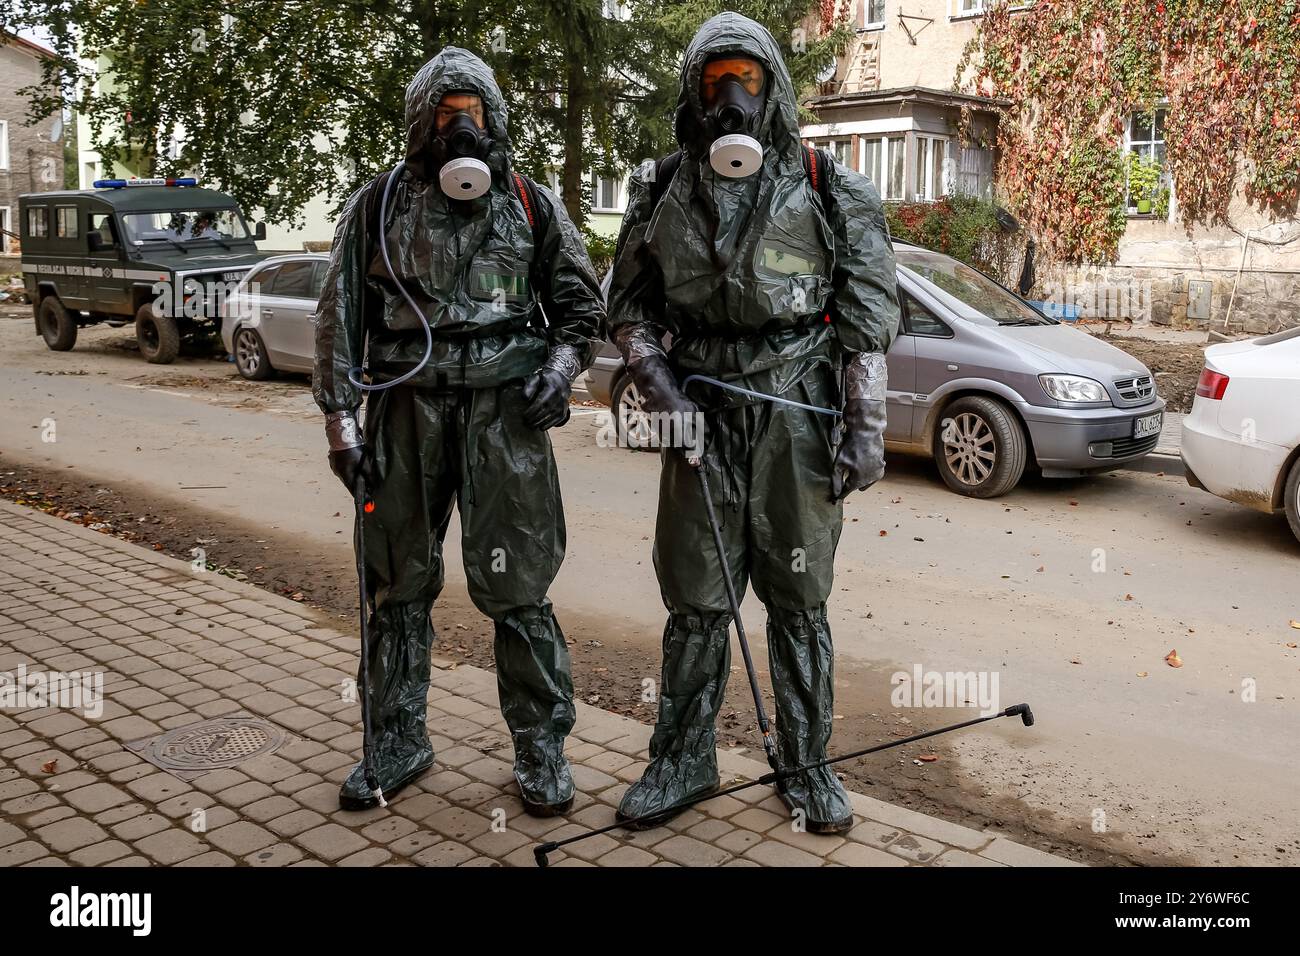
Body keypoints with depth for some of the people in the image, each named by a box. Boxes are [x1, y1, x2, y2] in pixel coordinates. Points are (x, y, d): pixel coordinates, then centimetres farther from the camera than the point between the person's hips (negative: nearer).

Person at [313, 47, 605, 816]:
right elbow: (341, 316, 7)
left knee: (515, 586, -2)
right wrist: (340, 417, 1)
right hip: (408, 406, 2)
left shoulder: (530, 203, 8)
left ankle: (542, 749, 11)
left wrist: (561, 365, -4)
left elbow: (581, 302, 14)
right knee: (400, 583, 8)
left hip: (504, 406, -1)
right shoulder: (379, 205, 8)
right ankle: (398, 743, 23)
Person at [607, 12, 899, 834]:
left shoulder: (830, 194, -1)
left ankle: (808, 767, 21)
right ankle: (684, 761, 22)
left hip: (798, 415, -1)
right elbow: (630, 308, 11)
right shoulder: (663, 194, 5)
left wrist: (868, 430, -7)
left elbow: (869, 319, -2)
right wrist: (663, 393, -4)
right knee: (695, 598, 7)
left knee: (799, 600, 7)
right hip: (702, 416, 2)